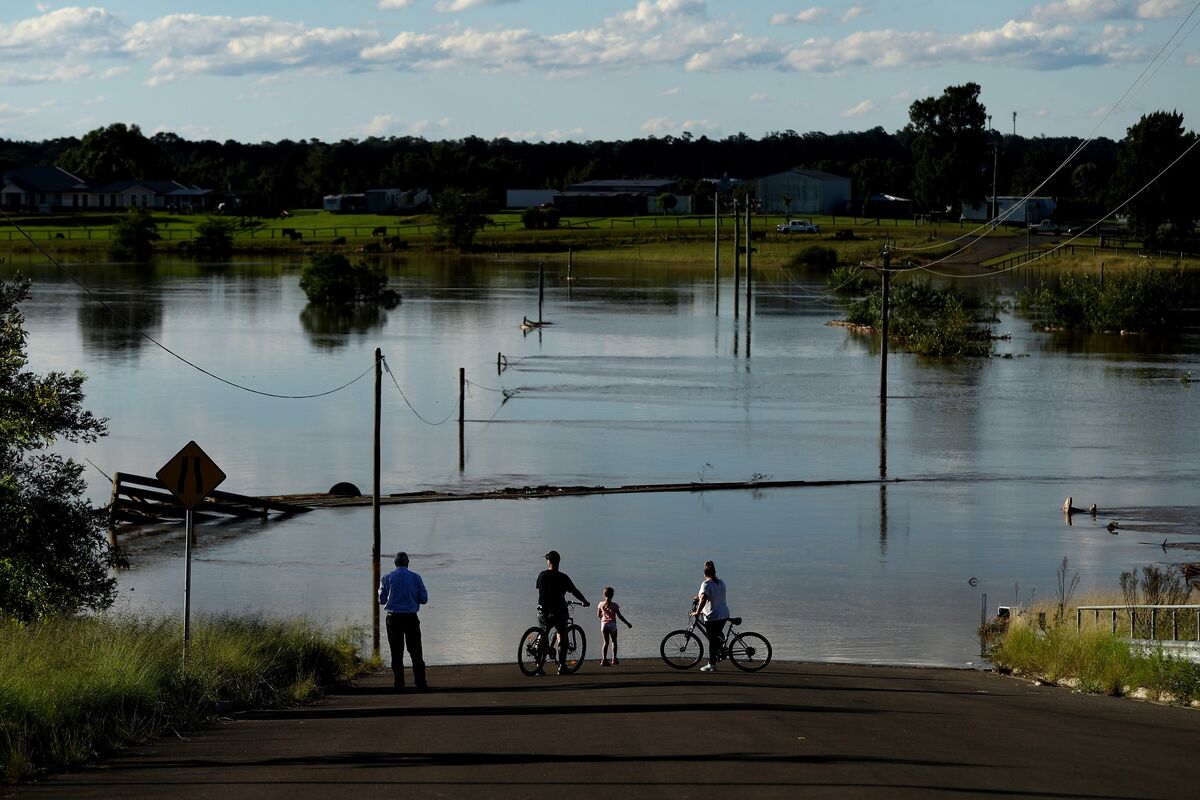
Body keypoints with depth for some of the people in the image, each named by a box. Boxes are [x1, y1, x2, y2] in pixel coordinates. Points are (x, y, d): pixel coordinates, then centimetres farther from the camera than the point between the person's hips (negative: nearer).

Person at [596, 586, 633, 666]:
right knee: (614, 641, 15)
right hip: (612, 625, -2)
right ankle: (614, 659, 13)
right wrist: (627, 623, 2)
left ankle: (604, 659, -9)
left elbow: (598, 615, 8)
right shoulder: (614, 605, -10)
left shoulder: (601, 604, -2)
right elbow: (620, 616, -8)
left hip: (604, 624, 2)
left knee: (606, 642, 5)